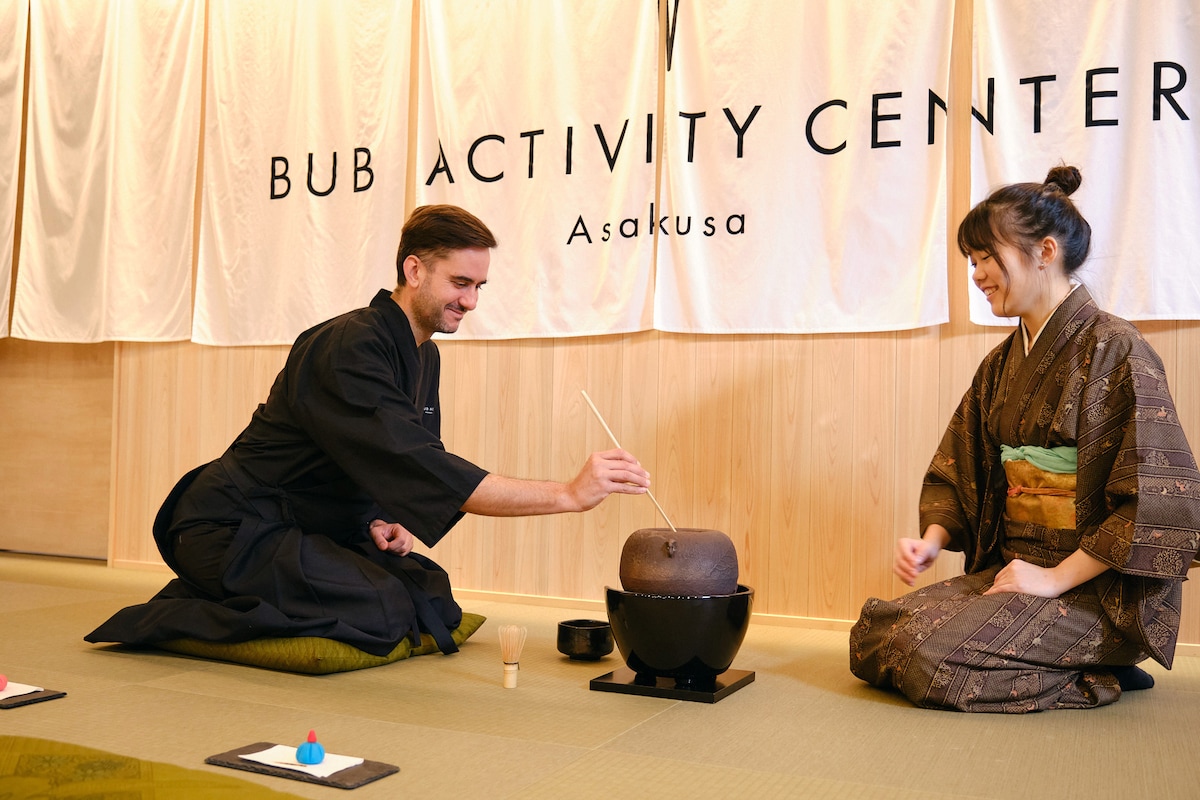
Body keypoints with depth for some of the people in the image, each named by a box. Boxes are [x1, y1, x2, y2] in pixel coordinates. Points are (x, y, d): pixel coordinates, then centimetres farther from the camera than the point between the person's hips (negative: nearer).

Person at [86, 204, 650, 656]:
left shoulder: (425, 354, 7)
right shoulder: (347, 348, -24)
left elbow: (397, 465, 17)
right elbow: (422, 471, -35)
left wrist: (383, 521, -6)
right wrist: (569, 495, -39)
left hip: (315, 528, 9)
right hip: (234, 530, -9)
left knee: (434, 600, -1)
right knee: (382, 612, -26)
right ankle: (187, 615, -7)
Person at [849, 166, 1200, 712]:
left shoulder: (1114, 349, -12)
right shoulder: (1001, 364, 12)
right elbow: (956, 469, 16)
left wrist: (1057, 578, -18)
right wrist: (931, 541, -3)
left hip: (1096, 587, -8)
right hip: (1007, 566, 8)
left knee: (931, 655, -26)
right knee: (871, 637, -8)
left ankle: (1095, 676, -3)